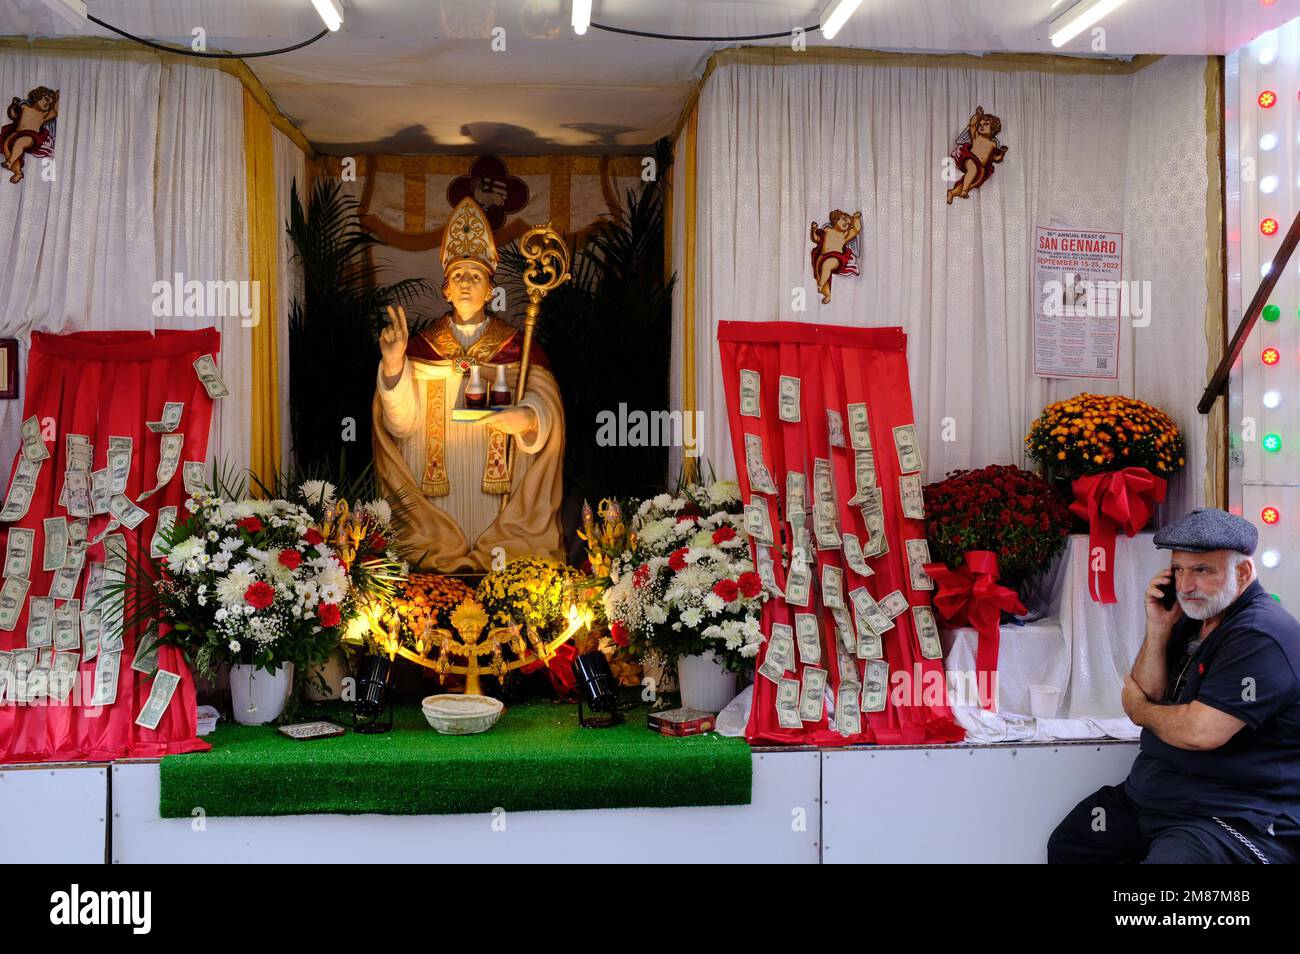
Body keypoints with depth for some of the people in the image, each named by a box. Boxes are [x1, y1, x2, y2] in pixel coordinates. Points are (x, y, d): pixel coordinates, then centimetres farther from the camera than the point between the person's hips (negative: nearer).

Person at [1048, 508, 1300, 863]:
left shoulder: (1261, 636, -21)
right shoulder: (1195, 618, 11)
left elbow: (1201, 732, -27)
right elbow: (1148, 694, 9)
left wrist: (1140, 710, -6)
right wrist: (1159, 630, -6)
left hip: (1236, 818, -10)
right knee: (1065, 846, 13)